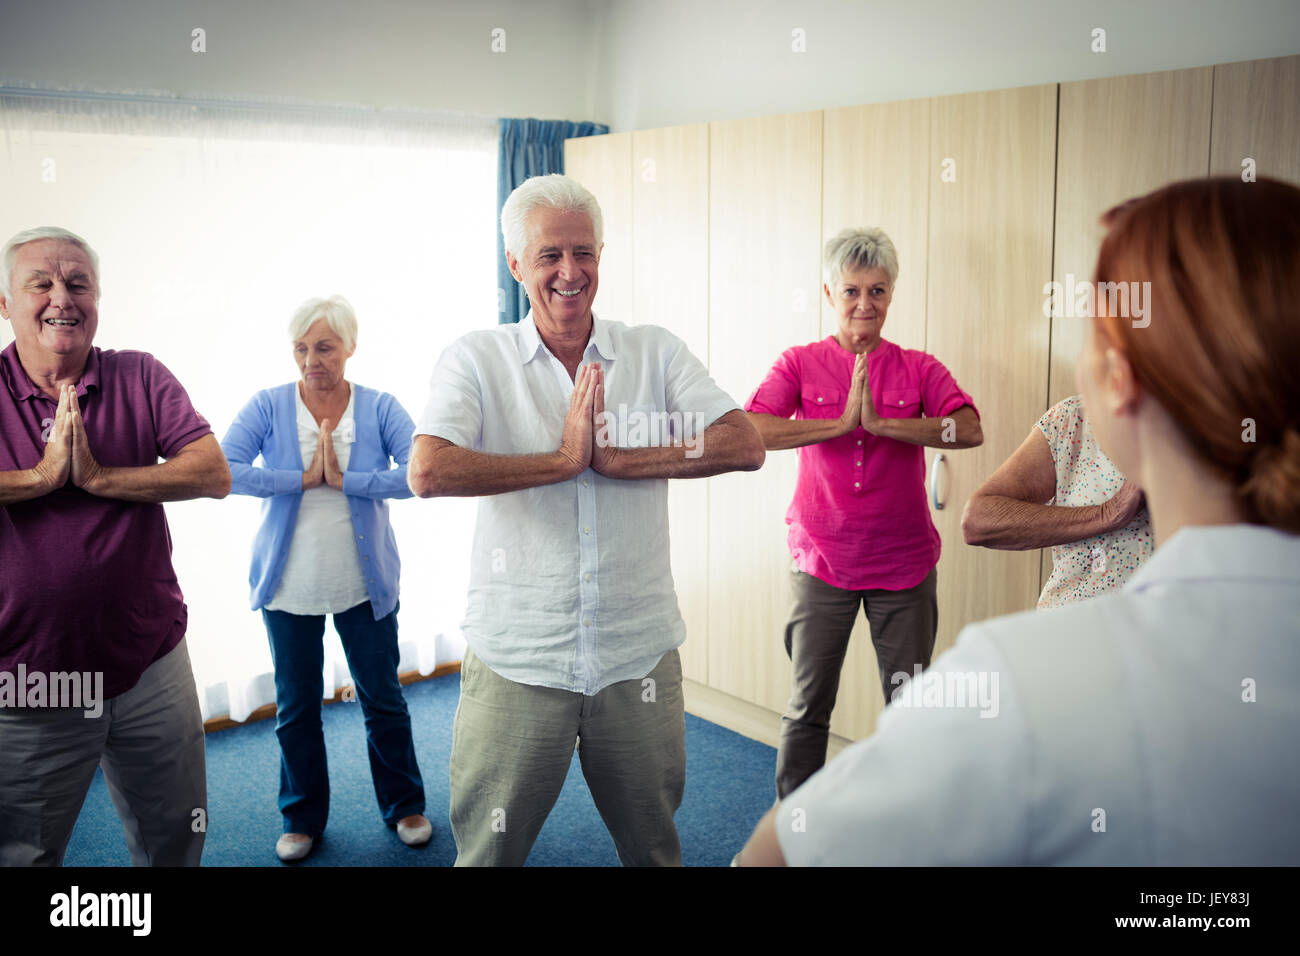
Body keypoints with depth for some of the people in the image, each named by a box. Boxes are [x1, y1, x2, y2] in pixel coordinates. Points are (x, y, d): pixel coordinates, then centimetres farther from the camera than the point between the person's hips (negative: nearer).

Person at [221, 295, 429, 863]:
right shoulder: (268, 407, -3)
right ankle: (303, 818, 30)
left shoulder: (380, 408, -4)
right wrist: (301, 479, -19)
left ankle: (405, 806, 29)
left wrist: (344, 479, -21)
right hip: (289, 584, 1)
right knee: (296, 708, 12)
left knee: (383, 700, 10)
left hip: (365, 583, -1)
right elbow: (221, 469, -16)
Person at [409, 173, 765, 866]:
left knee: (654, 847, 18)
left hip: (640, 656, 2)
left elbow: (745, 446, -9)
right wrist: (563, 459, -15)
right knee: (488, 851, 12)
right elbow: (428, 472, -18)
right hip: (516, 660, -1)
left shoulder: (654, 352, 4)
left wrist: (615, 458, -16)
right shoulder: (476, 360, -1)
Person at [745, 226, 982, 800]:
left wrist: (879, 422, -23)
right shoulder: (800, 364, 2)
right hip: (821, 560, -1)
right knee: (807, 706, 8)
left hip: (904, 563, 1)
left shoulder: (919, 369, 4)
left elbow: (970, 430, -15)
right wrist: (840, 423, -22)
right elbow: (749, 430, -16)